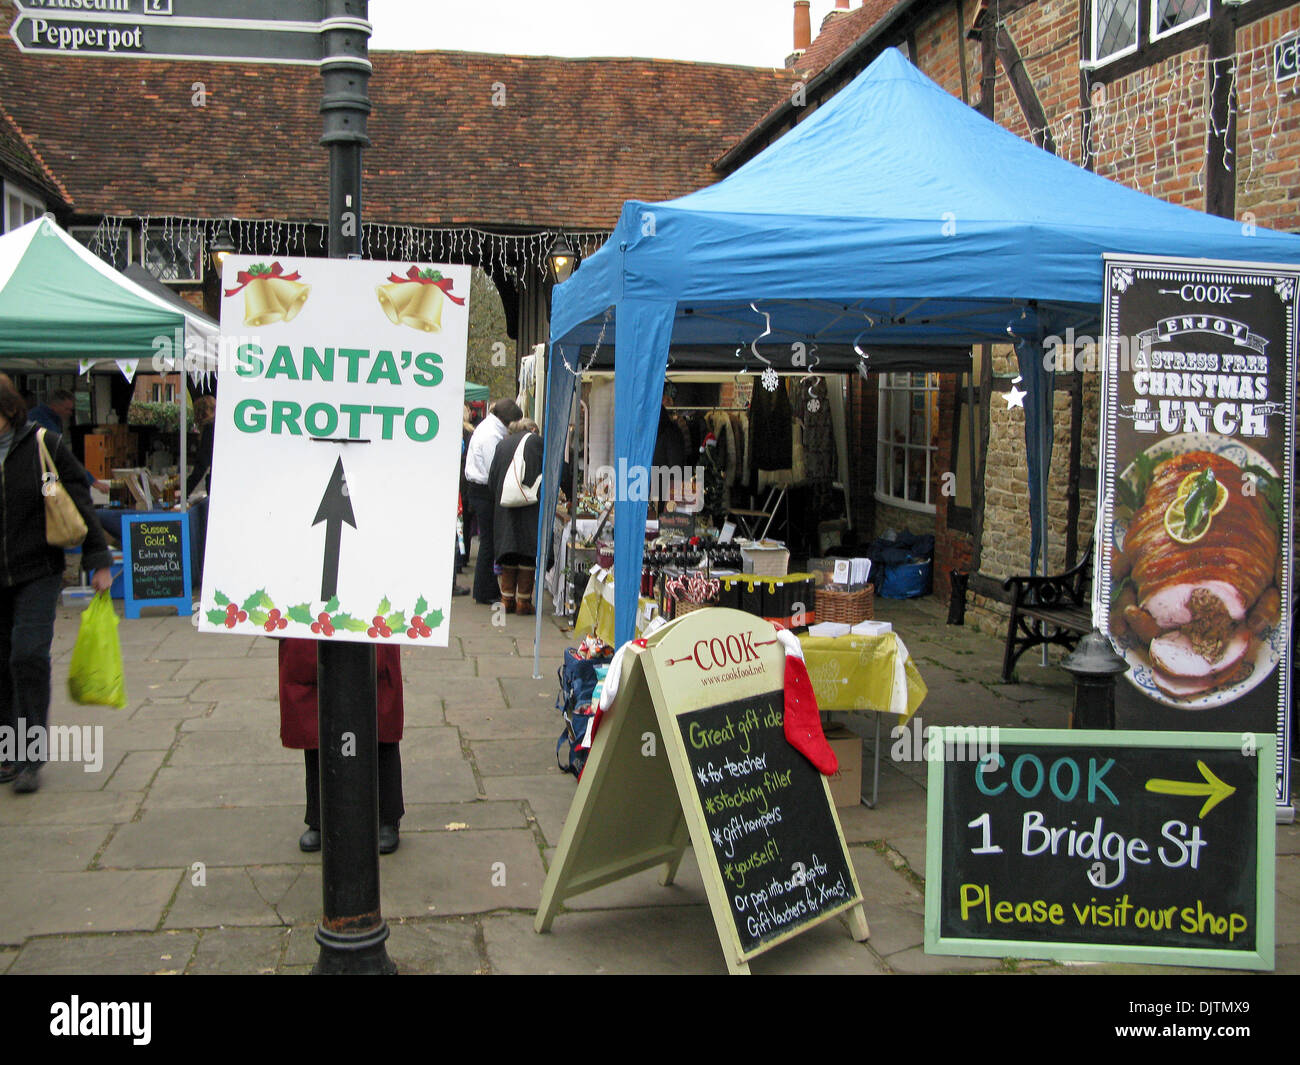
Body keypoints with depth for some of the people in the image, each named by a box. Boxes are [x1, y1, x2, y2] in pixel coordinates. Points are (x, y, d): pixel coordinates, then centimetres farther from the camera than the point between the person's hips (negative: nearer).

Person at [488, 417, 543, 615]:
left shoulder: (502, 445, 13)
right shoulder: (536, 442, 1)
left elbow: (493, 479, 11)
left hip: (505, 507, 4)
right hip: (530, 505, -4)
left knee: (508, 557, 8)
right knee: (527, 554, 1)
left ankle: (507, 598, 8)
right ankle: (523, 599, 0)